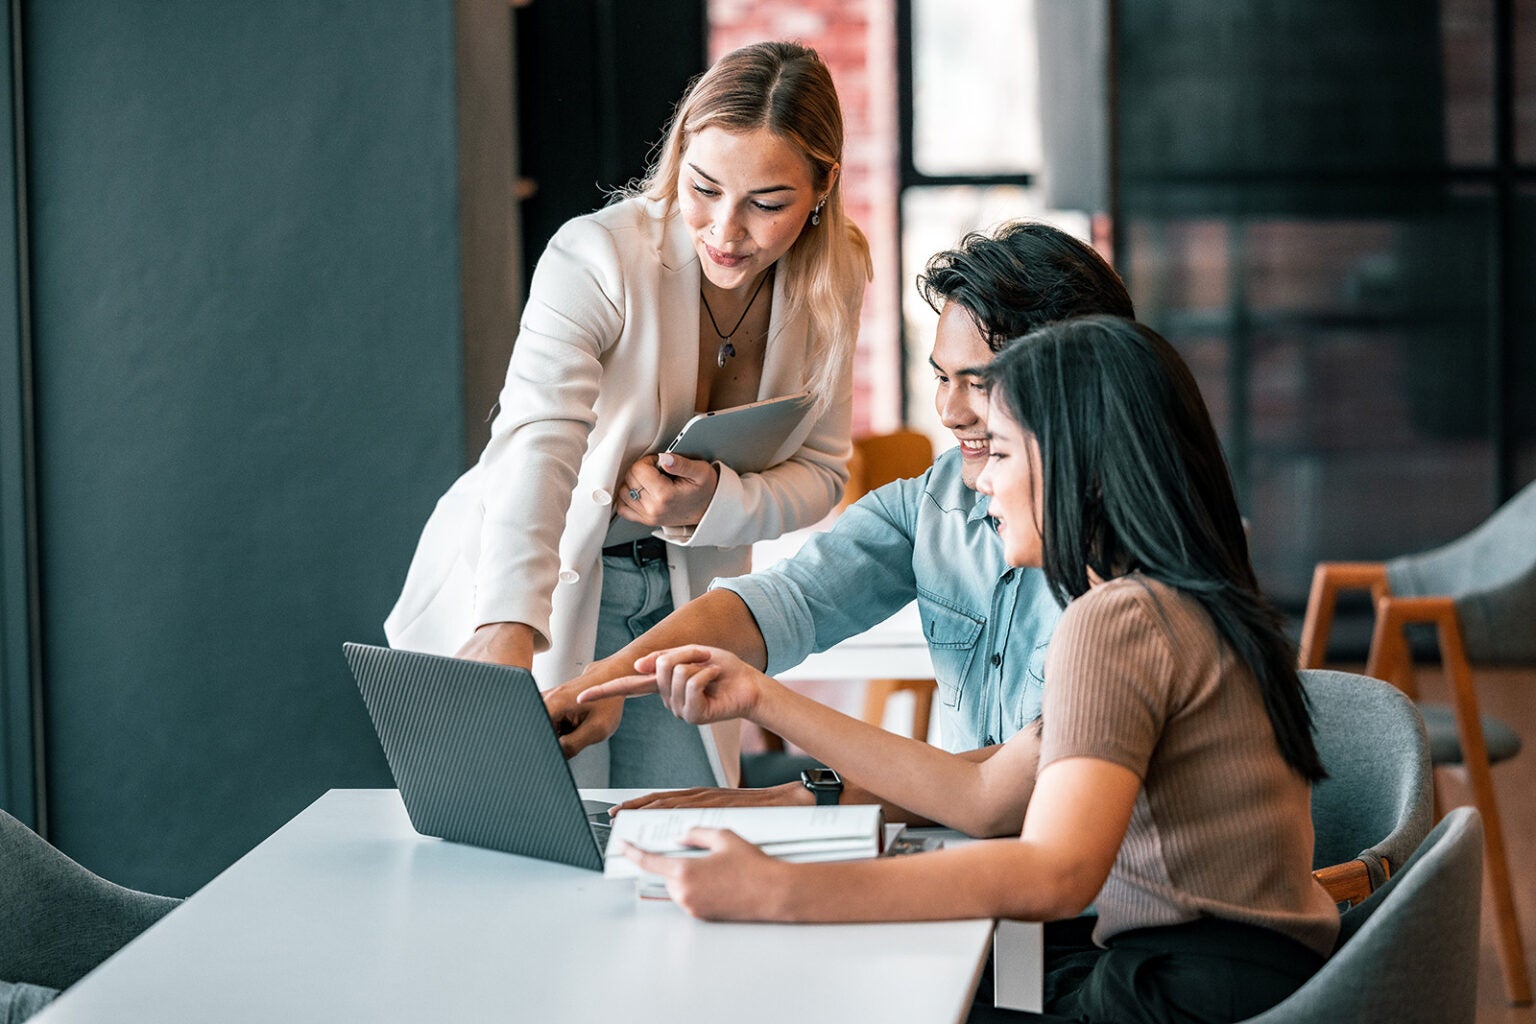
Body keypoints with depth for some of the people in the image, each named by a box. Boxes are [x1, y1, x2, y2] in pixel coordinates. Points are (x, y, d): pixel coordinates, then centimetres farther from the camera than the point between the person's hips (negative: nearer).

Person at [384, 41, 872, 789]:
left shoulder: (833, 280, -9)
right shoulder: (596, 258, -26)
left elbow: (818, 474, -2)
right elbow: (535, 445, -40)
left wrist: (713, 500, -26)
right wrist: (507, 630, -57)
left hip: (681, 599, 4)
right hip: (526, 588, -4)